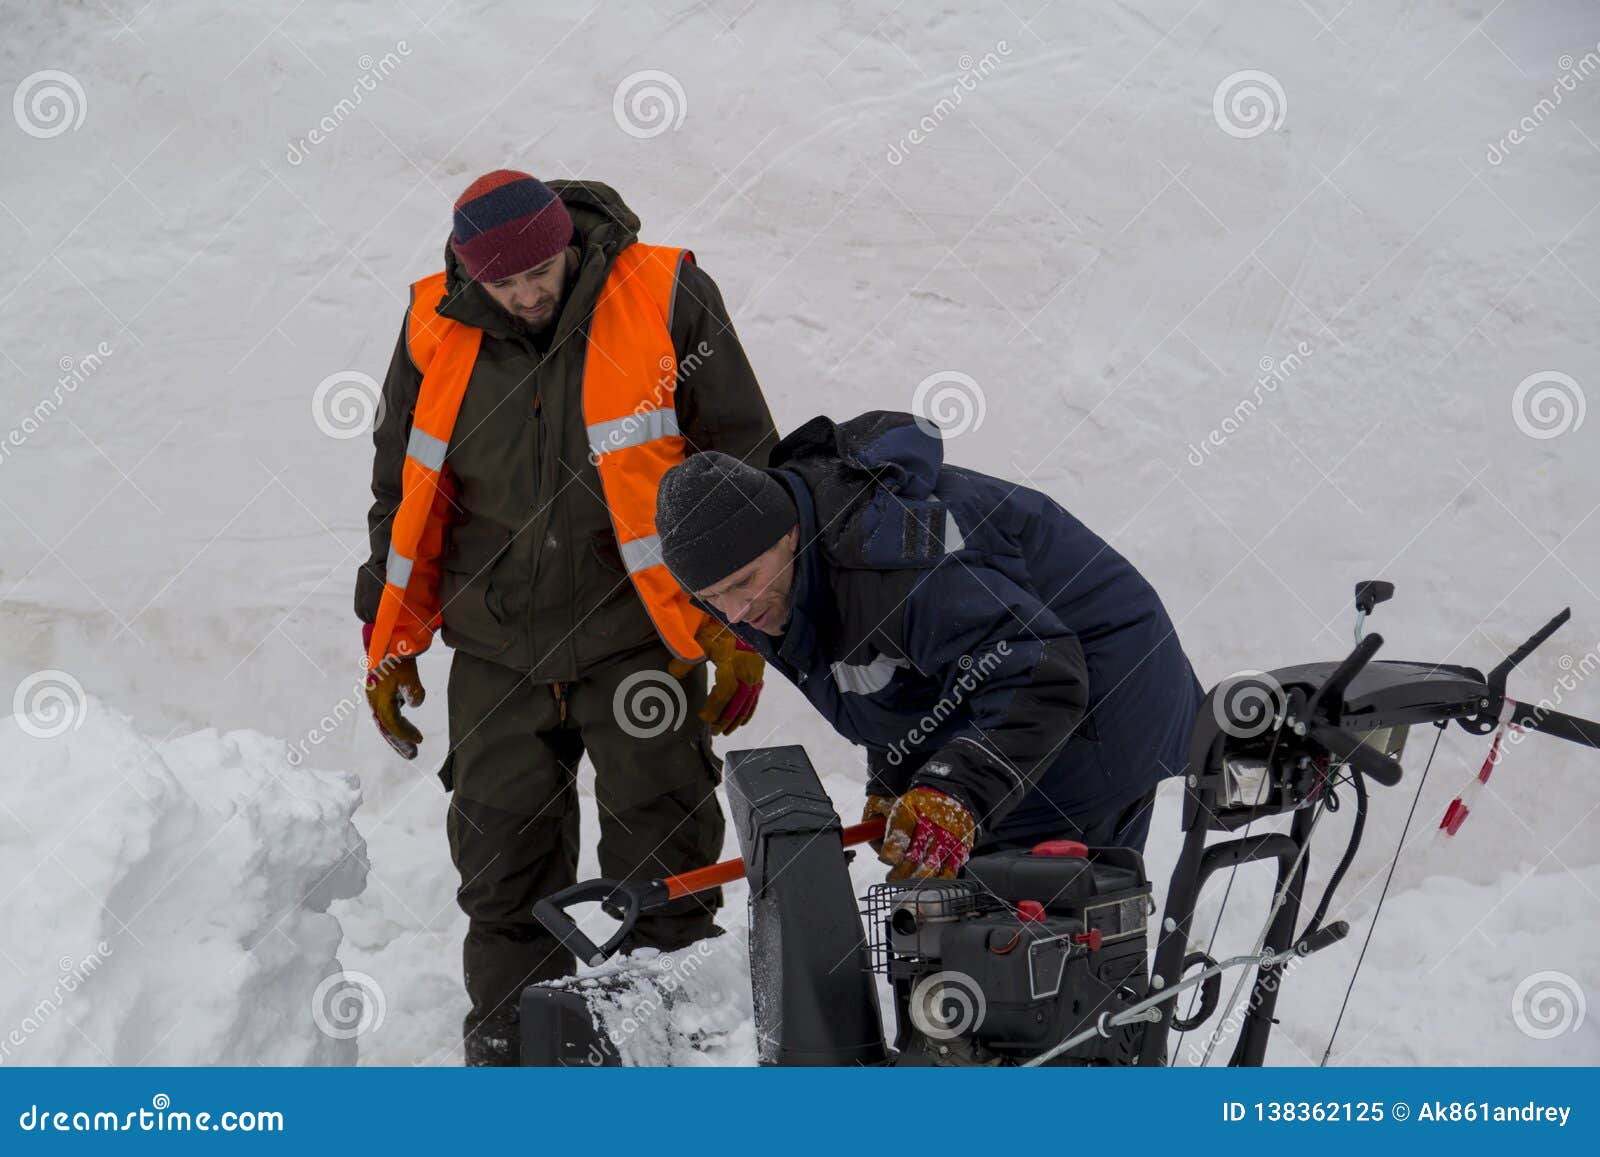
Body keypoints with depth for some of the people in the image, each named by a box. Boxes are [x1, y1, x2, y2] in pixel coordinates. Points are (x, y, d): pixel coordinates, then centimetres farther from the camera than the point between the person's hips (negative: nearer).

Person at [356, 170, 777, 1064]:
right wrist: (390, 641, 11)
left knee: (663, 863, 2)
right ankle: (508, 1042, 24)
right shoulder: (438, 330, -2)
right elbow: (404, 493, 11)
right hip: (495, 653, 3)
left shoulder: (666, 299, -11)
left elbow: (745, 467, -3)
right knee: (503, 871, 8)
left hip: (637, 642, -3)